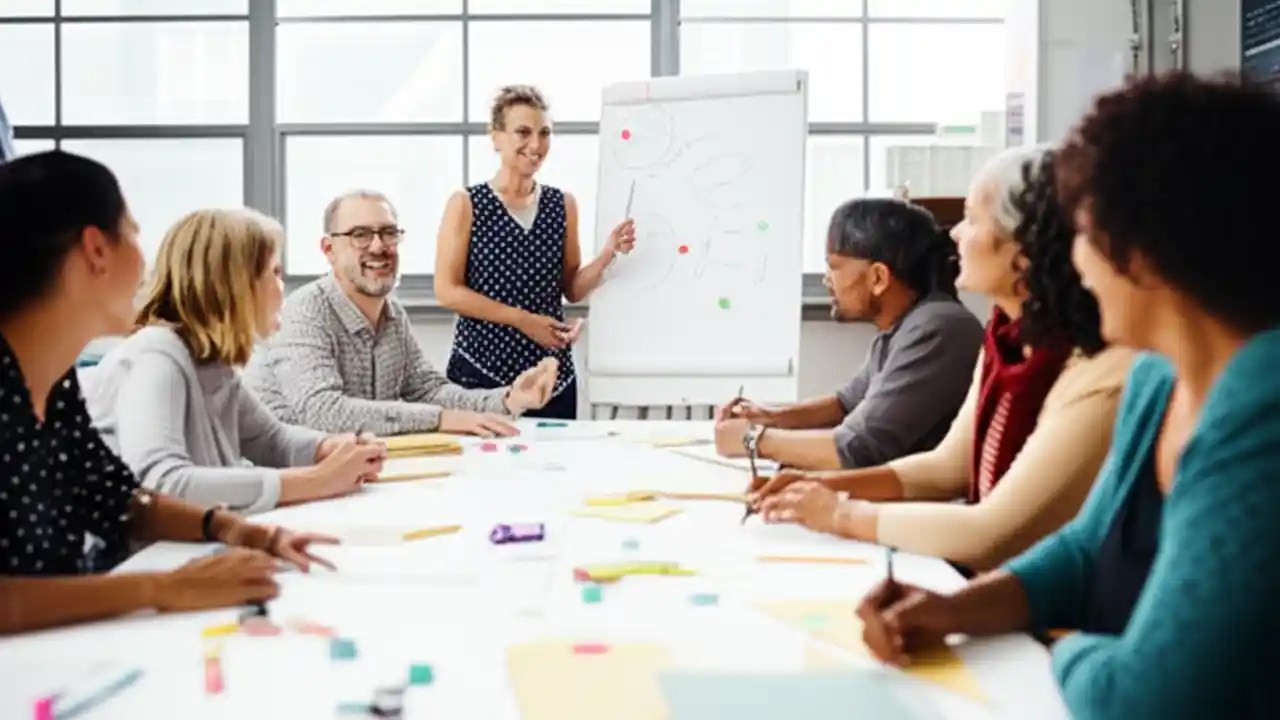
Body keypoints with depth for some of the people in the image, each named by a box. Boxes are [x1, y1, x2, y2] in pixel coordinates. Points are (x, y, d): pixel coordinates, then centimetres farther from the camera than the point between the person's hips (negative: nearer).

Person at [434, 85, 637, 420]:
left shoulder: (563, 204, 7)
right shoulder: (466, 204, -3)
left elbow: (572, 289, 11)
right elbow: (447, 290, -8)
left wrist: (607, 254, -7)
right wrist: (521, 319, -13)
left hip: (552, 372, 4)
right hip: (482, 368, -3)